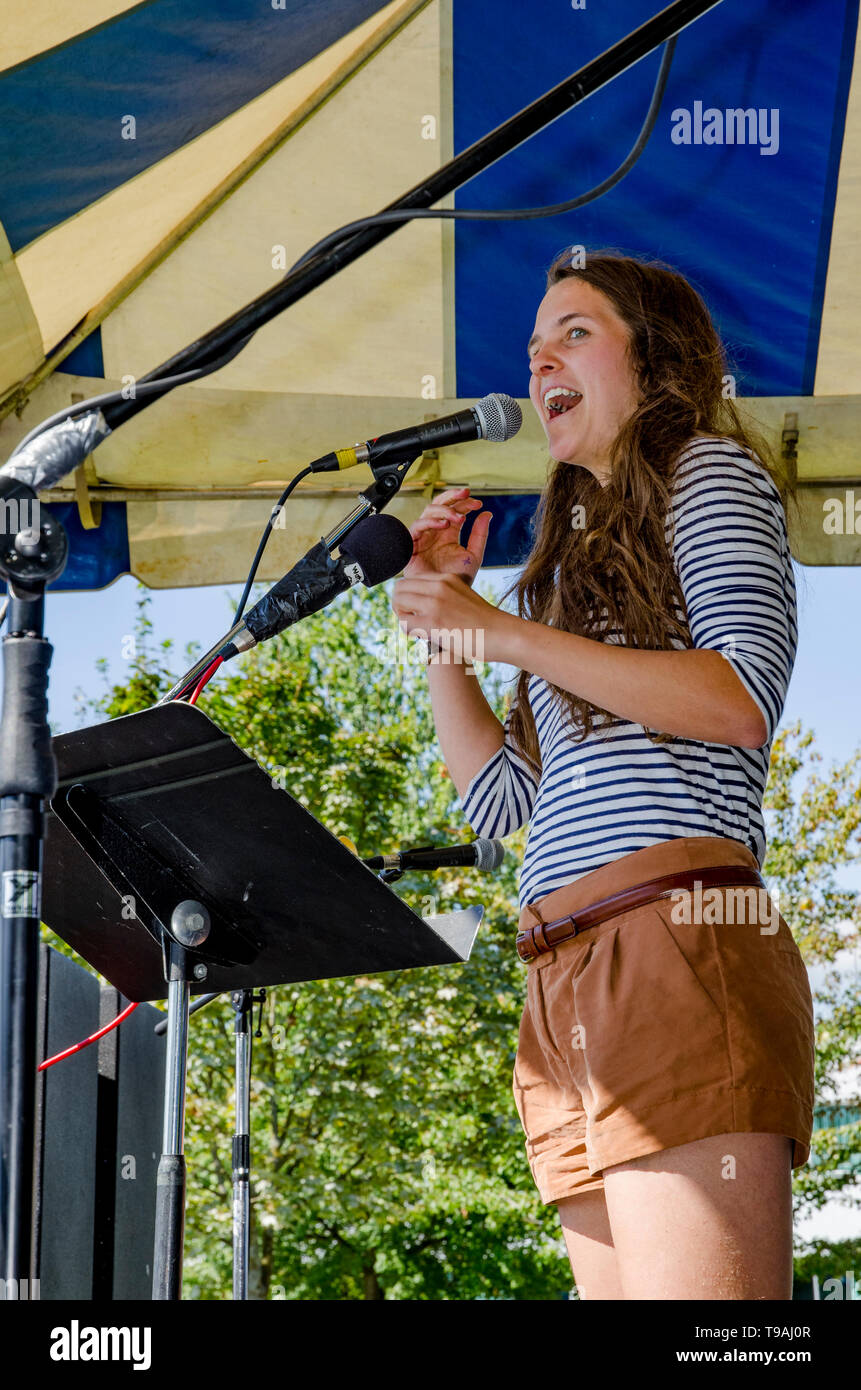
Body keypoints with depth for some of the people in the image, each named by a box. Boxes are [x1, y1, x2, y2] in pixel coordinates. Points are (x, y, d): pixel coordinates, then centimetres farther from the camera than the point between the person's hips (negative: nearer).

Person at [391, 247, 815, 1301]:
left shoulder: (709, 472, 10)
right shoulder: (580, 560, 32)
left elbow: (745, 696, -8)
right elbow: (499, 800, 27)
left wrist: (504, 632, -8)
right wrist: (439, 629, 20)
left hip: (681, 942, -8)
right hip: (568, 980, 8)